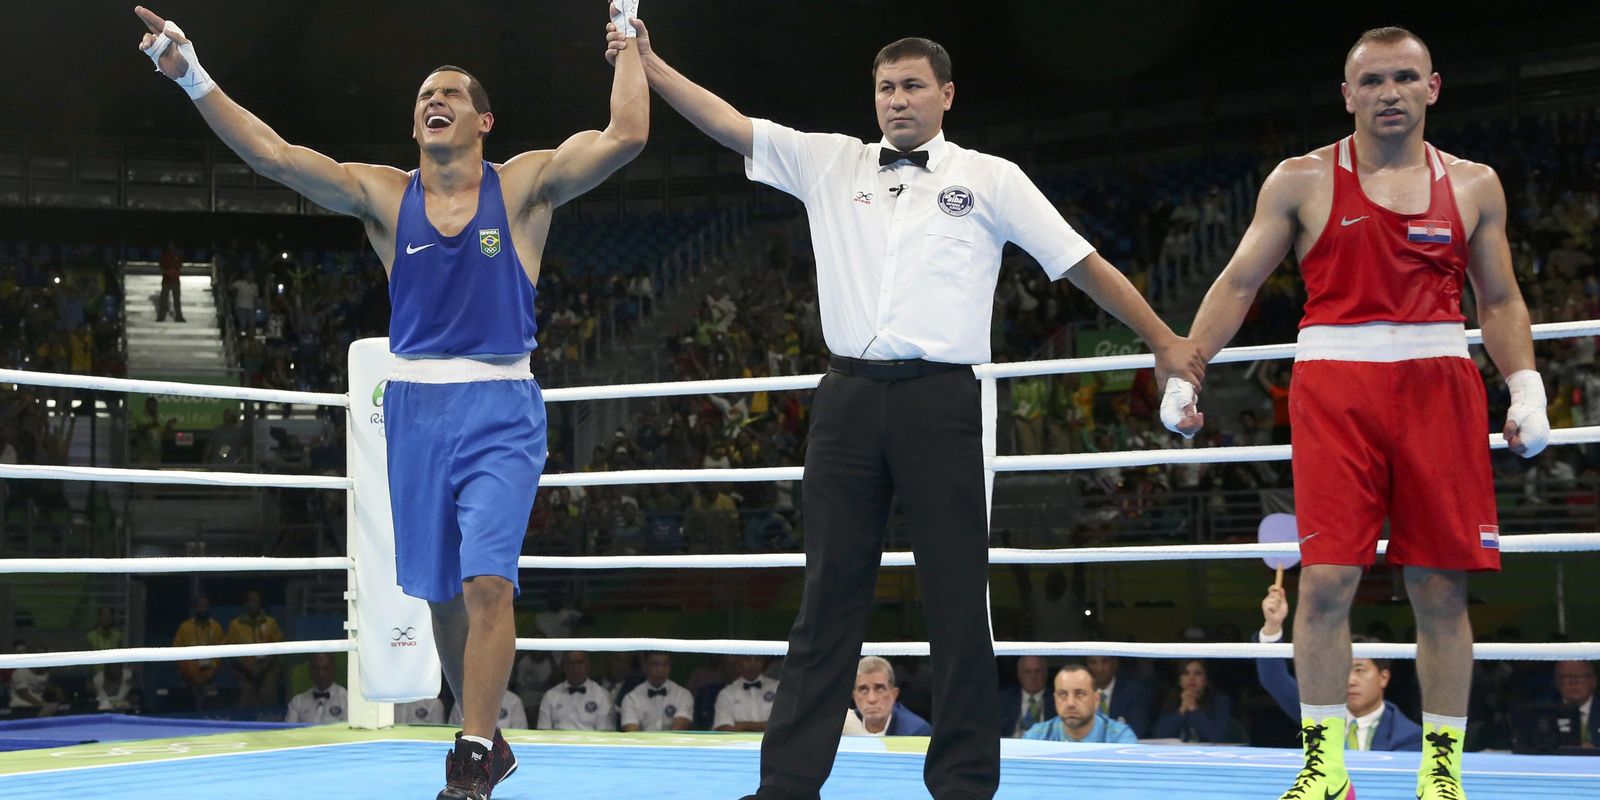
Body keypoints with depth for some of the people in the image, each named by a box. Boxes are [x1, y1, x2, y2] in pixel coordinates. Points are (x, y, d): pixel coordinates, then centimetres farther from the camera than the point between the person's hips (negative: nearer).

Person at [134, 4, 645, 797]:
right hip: (416, 408, 3)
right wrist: (193, 77, -15)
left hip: (500, 411, -3)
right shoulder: (382, 195, 4)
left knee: (487, 581, -17)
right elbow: (273, 153, -6)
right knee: (442, 595, 9)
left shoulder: (525, 184, -1)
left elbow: (625, 137, -12)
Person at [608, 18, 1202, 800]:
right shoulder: (831, 163, 13)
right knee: (829, 594, 5)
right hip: (849, 397, 3)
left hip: (940, 399, -2)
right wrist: (648, 65, -1)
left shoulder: (989, 179, 7)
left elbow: (1081, 262, 7)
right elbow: (729, 123, 9)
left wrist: (1163, 340, 6)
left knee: (957, 595, 0)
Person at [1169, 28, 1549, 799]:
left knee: (1441, 590, 2)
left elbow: (1500, 302, 16)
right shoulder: (1302, 181, 6)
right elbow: (1237, 284, 7)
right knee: (1325, 580, -8)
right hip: (1335, 382, -2)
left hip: (1440, 388, 2)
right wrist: (1184, 372, -3)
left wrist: (1526, 389, 2)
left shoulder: (1474, 185, 12)